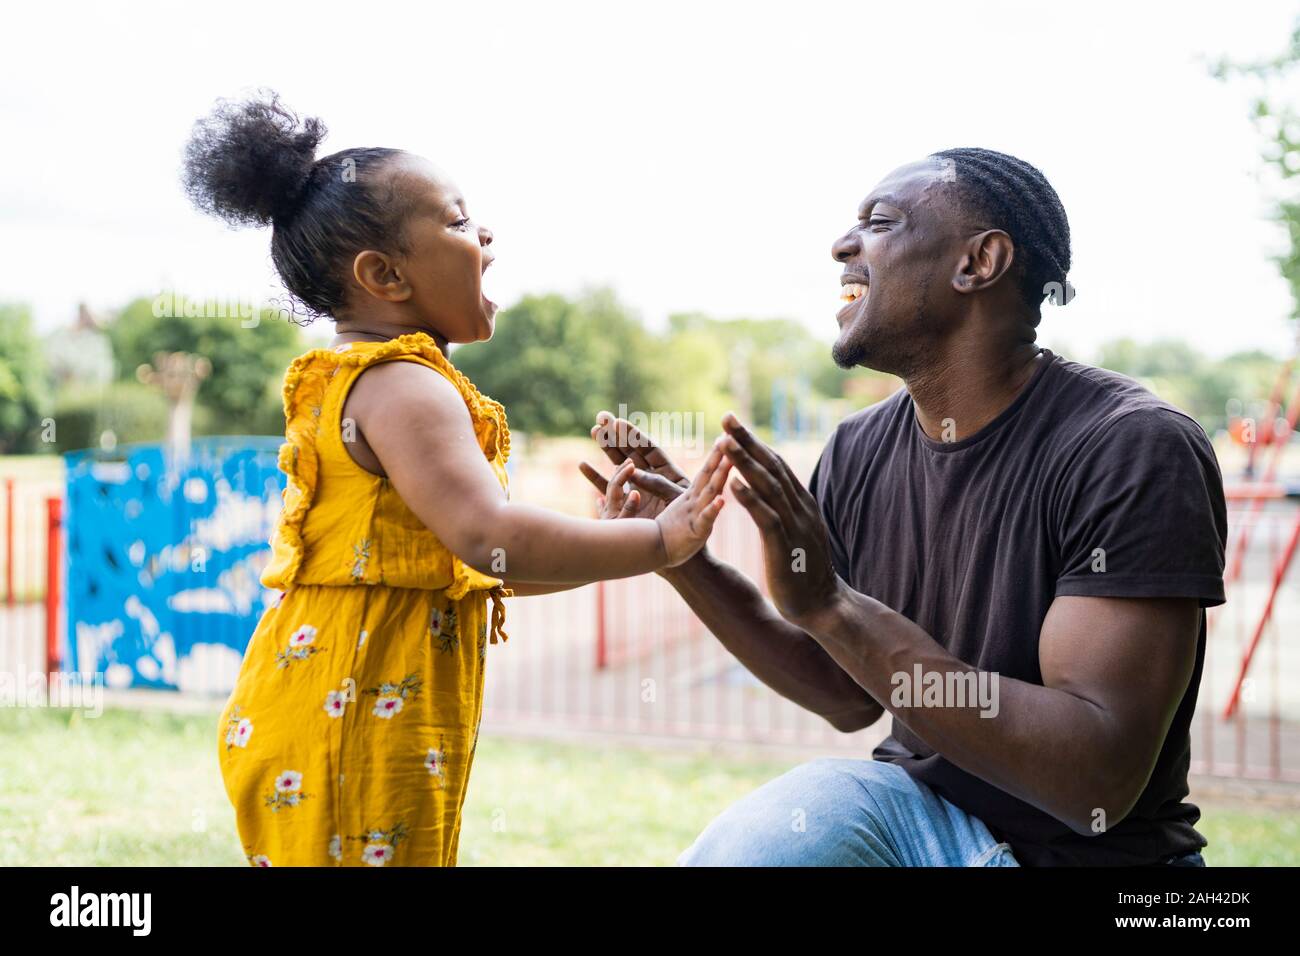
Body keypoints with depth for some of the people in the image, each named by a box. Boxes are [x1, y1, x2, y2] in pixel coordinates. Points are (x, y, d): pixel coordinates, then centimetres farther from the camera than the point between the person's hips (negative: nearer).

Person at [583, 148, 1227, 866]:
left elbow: (1101, 780, -27)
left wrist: (829, 607, -32)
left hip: (1094, 847, -4)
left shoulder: (1136, 451, -20)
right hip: (921, 807, 4)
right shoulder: (857, 451, -1)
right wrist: (688, 565, -3)